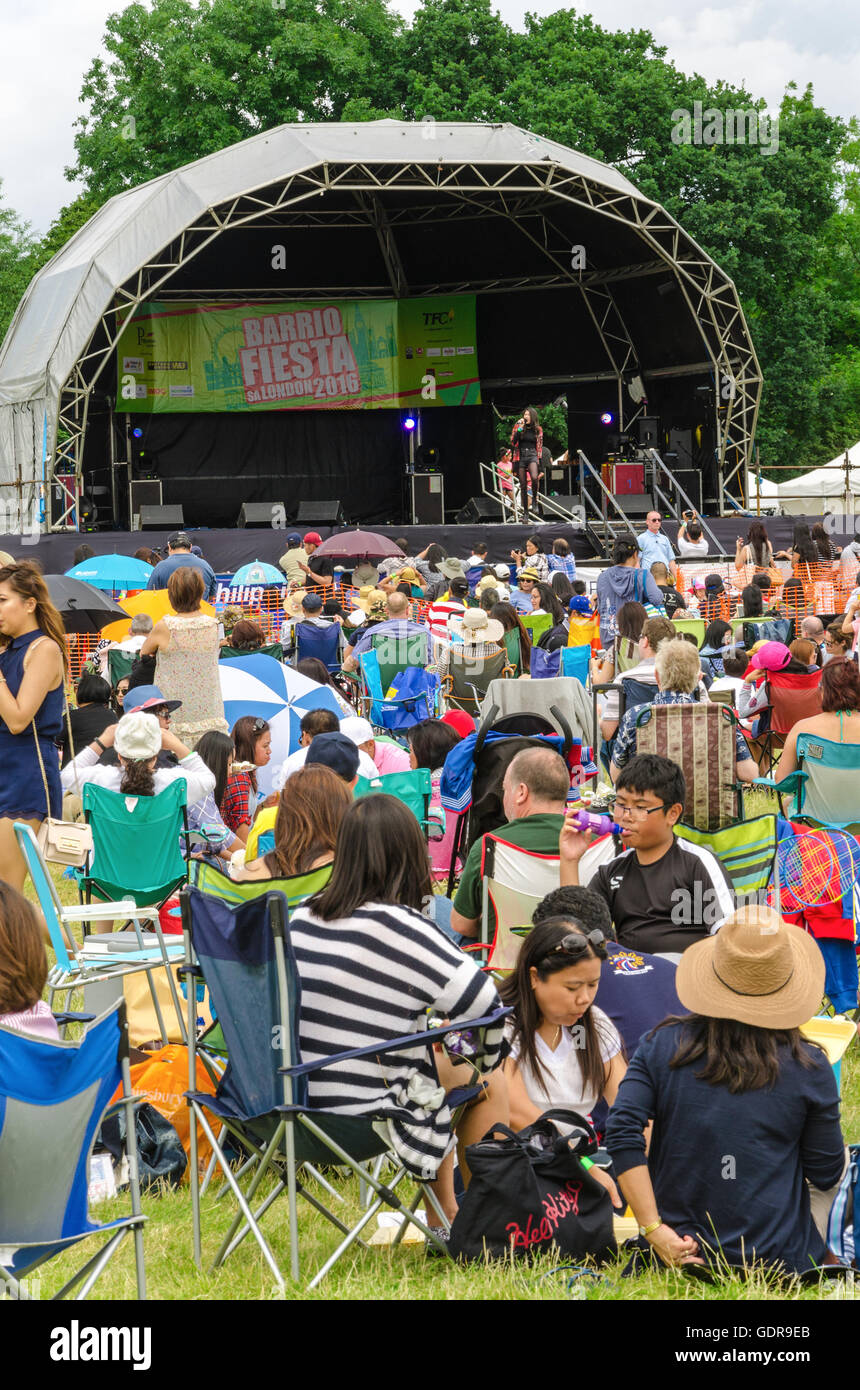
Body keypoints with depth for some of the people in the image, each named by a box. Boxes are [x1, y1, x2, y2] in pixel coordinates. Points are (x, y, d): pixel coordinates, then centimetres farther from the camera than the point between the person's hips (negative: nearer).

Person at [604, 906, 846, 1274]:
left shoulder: (663, 1046, -1)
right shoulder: (808, 1068, -6)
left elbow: (622, 1131, -13)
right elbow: (826, 1173, 0)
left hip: (681, 1255, 4)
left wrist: (653, 1229, -12)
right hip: (776, 1257, -4)